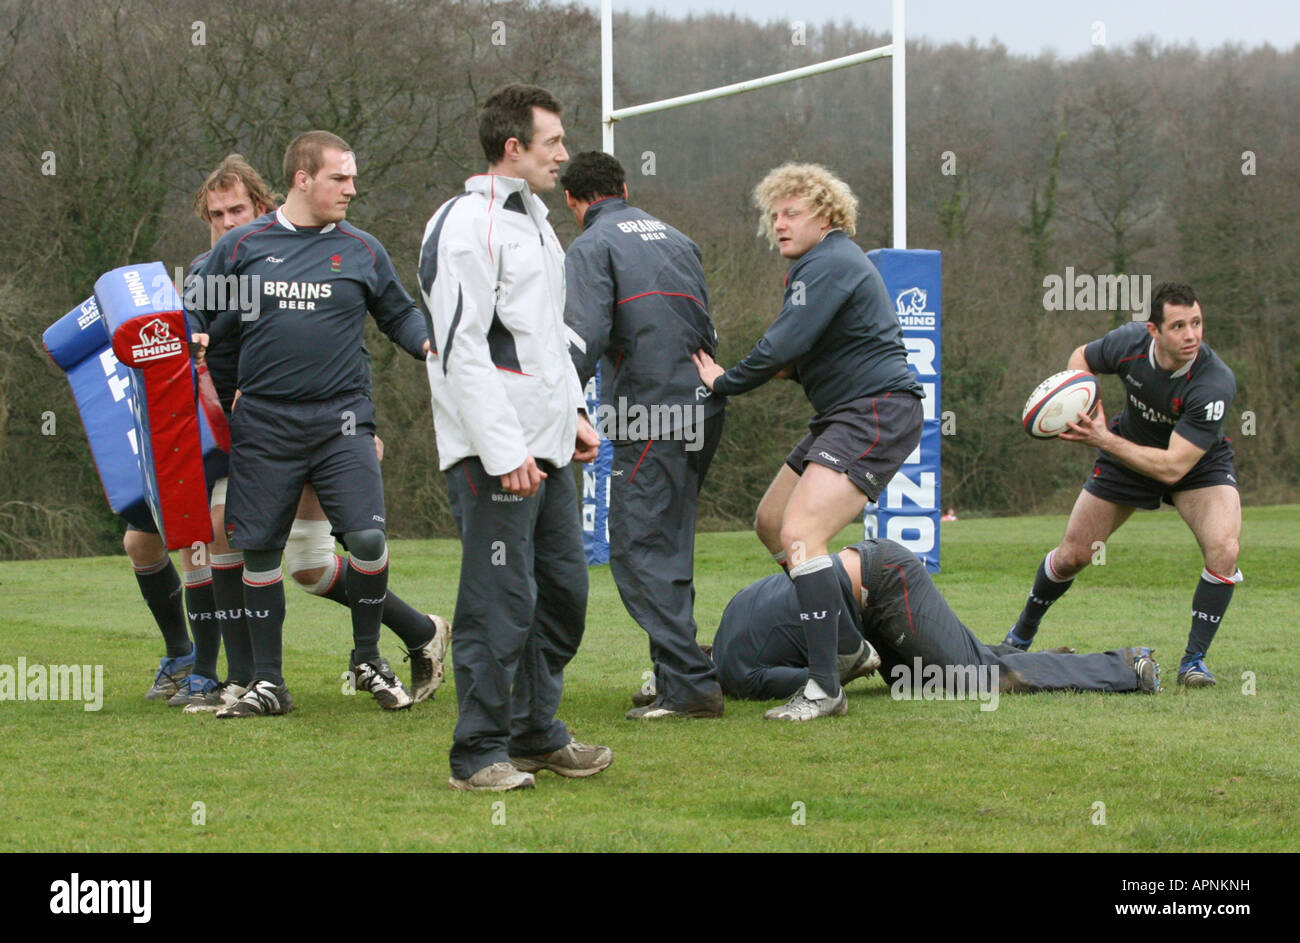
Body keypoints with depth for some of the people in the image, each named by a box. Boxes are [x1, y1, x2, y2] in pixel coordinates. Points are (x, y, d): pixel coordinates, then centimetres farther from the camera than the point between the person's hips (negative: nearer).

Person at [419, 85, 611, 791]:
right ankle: (480, 754, 0)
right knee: (501, 601, -8)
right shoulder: (466, 226, -12)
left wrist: (572, 411, 18)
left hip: (547, 446, 10)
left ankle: (537, 733, 24)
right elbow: (461, 348, -18)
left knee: (563, 590, 13)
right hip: (492, 451, -10)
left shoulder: (533, 221, 19)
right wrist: (505, 452, -21)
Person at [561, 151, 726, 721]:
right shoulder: (676, 240, 21)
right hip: (700, 411, 8)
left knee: (639, 551, -6)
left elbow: (586, 337, -15)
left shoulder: (592, 247, -2)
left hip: (652, 418, -8)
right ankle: (675, 673, 18)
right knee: (667, 547, 16)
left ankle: (689, 685, -13)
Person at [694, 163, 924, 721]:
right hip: (845, 417, 12)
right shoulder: (819, 264, 20)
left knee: (800, 534, -23)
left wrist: (726, 383, -8)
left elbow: (785, 343, -23)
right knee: (771, 524, 18)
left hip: (878, 413, -12)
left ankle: (823, 688, -26)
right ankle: (846, 645, 29)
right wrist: (792, 367, 4)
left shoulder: (830, 263, -14)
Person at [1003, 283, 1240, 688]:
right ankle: (1021, 636, 35)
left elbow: (1173, 467, -38)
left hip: (1197, 465, -3)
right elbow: (1082, 357, -1)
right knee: (1072, 555, 6)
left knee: (1224, 549, -28)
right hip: (1128, 451, 3)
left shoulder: (1215, 383, -38)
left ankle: (1194, 660, -11)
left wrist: (1103, 440, -38)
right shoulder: (1131, 342, -27)